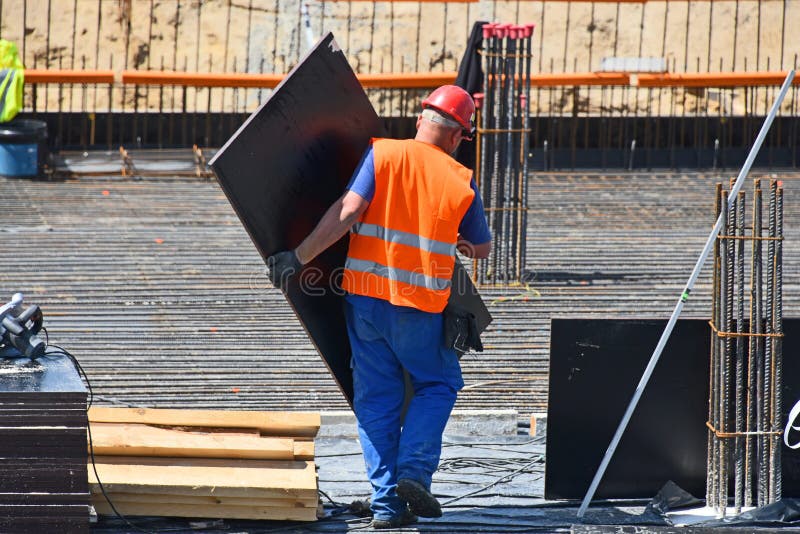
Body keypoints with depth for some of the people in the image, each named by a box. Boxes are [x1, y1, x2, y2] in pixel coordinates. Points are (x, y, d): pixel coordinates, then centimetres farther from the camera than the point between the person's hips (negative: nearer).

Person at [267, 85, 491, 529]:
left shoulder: (382, 154, -2)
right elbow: (482, 249, 13)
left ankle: (385, 501, 7)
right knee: (438, 384, 18)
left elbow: (348, 210, -14)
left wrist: (299, 256, -12)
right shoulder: (461, 181, 0)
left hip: (365, 296, 2)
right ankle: (414, 472, -1)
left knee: (376, 397, 10)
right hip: (419, 307, -2)